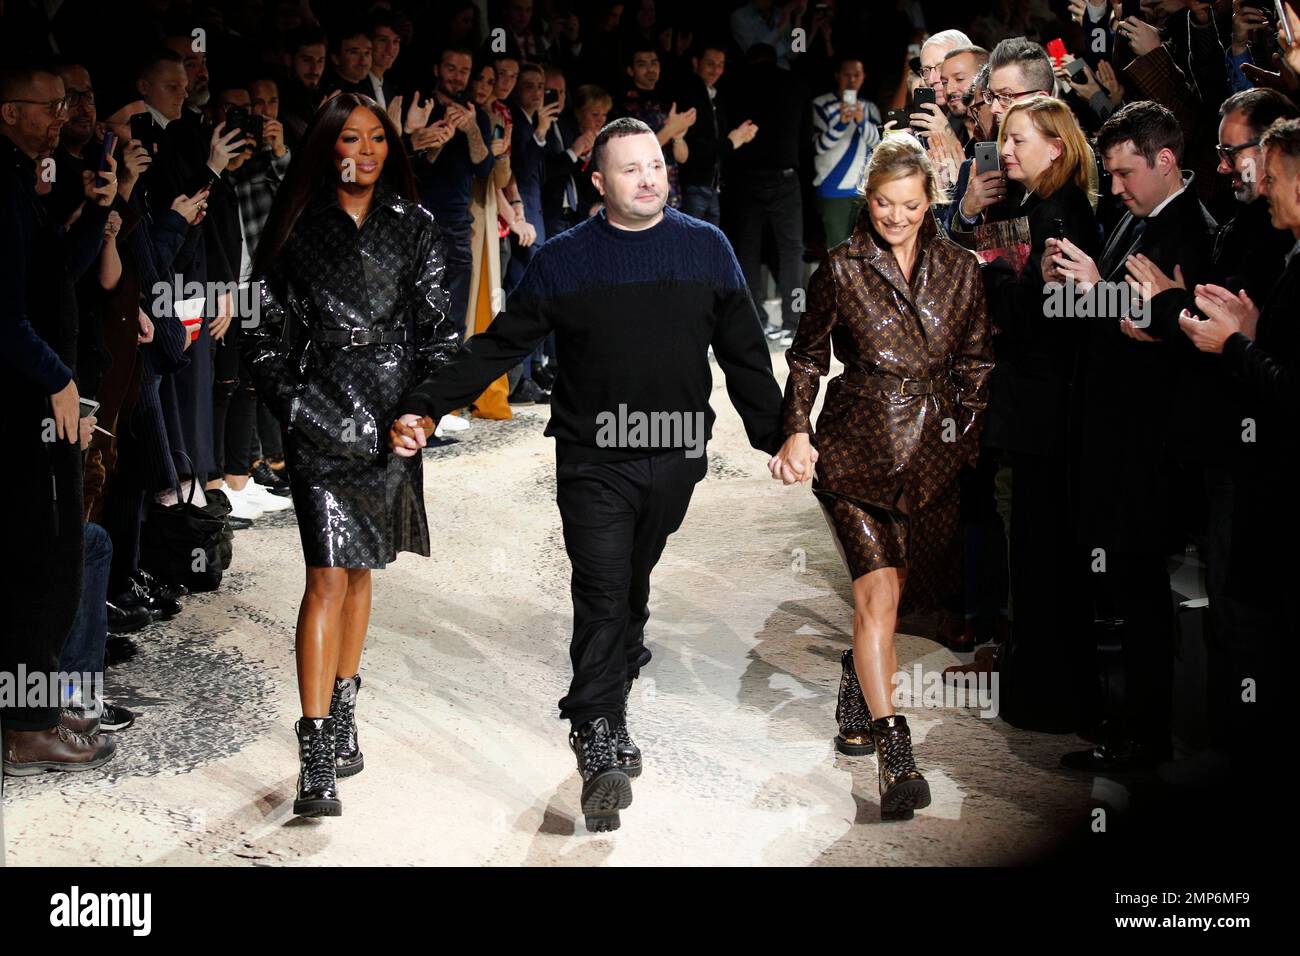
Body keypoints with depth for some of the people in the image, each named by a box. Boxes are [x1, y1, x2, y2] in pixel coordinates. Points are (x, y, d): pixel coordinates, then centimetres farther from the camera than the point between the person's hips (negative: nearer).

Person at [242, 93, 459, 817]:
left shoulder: (414, 226, 6)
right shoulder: (299, 229, 3)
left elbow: (438, 326, 6)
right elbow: (268, 331, 6)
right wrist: (291, 404, -3)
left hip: (393, 419, 2)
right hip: (321, 420, -2)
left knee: (362, 567, 13)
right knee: (328, 576, -11)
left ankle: (344, 714, 28)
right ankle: (318, 756, -13)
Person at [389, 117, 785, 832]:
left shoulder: (707, 249, 4)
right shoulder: (563, 260, -1)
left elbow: (744, 354, 11)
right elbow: (498, 347, 0)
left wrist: (775, 436, 12)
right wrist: (423, 408, -9)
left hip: (675, 458, 3)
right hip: (594, 463, -2)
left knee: (633, 579, 16)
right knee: (602, 595, -10)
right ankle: (600, 745, -12)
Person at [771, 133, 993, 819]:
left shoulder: (960, 271, 4)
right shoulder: (841, 269, -2)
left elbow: (975, 363, 13)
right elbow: (807, 357, 5)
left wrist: (967, 432, 6)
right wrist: (796, 431, -7)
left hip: (934, 453, 3)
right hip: (855, 448, -3)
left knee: (900, 591, 11)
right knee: (878, 589, -15)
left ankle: (859, 675, 44)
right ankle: (895, 754, -16)